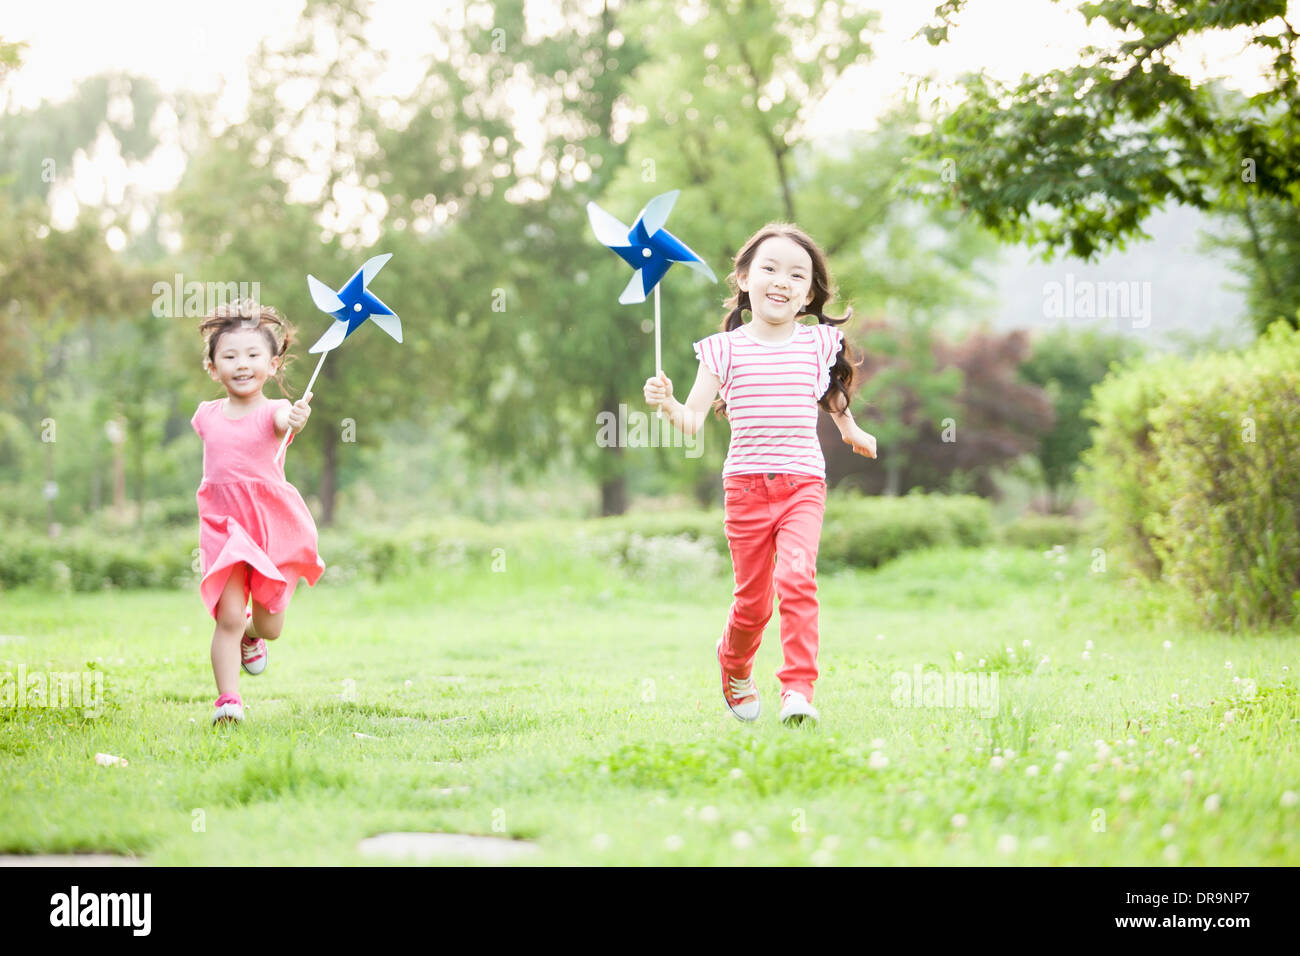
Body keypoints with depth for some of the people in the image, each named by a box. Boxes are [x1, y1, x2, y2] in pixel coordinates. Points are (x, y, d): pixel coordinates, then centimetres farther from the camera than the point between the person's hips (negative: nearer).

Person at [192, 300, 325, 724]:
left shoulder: (273, 411, -10)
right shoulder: (207, 415, 2)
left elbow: (285, 421, -36)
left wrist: (297, 418, -57)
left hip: (274, 526, -1)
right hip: (224, 526, 1)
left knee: (270, 625, 11)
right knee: (228, 616, -14)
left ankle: (251, 634, 46)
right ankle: (228, 700, -5)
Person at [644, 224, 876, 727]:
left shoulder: (819, 344, 3)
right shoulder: (725, 349, -2)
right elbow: (693, 421, -6)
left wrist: (850, 431, 41)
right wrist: (667, 404, -26)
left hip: (803, 484, 0)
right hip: (746, 486, 0)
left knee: (796, 576, -22)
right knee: (752, 599, 6)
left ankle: (798, 689, -22)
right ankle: (734, 665, 38)